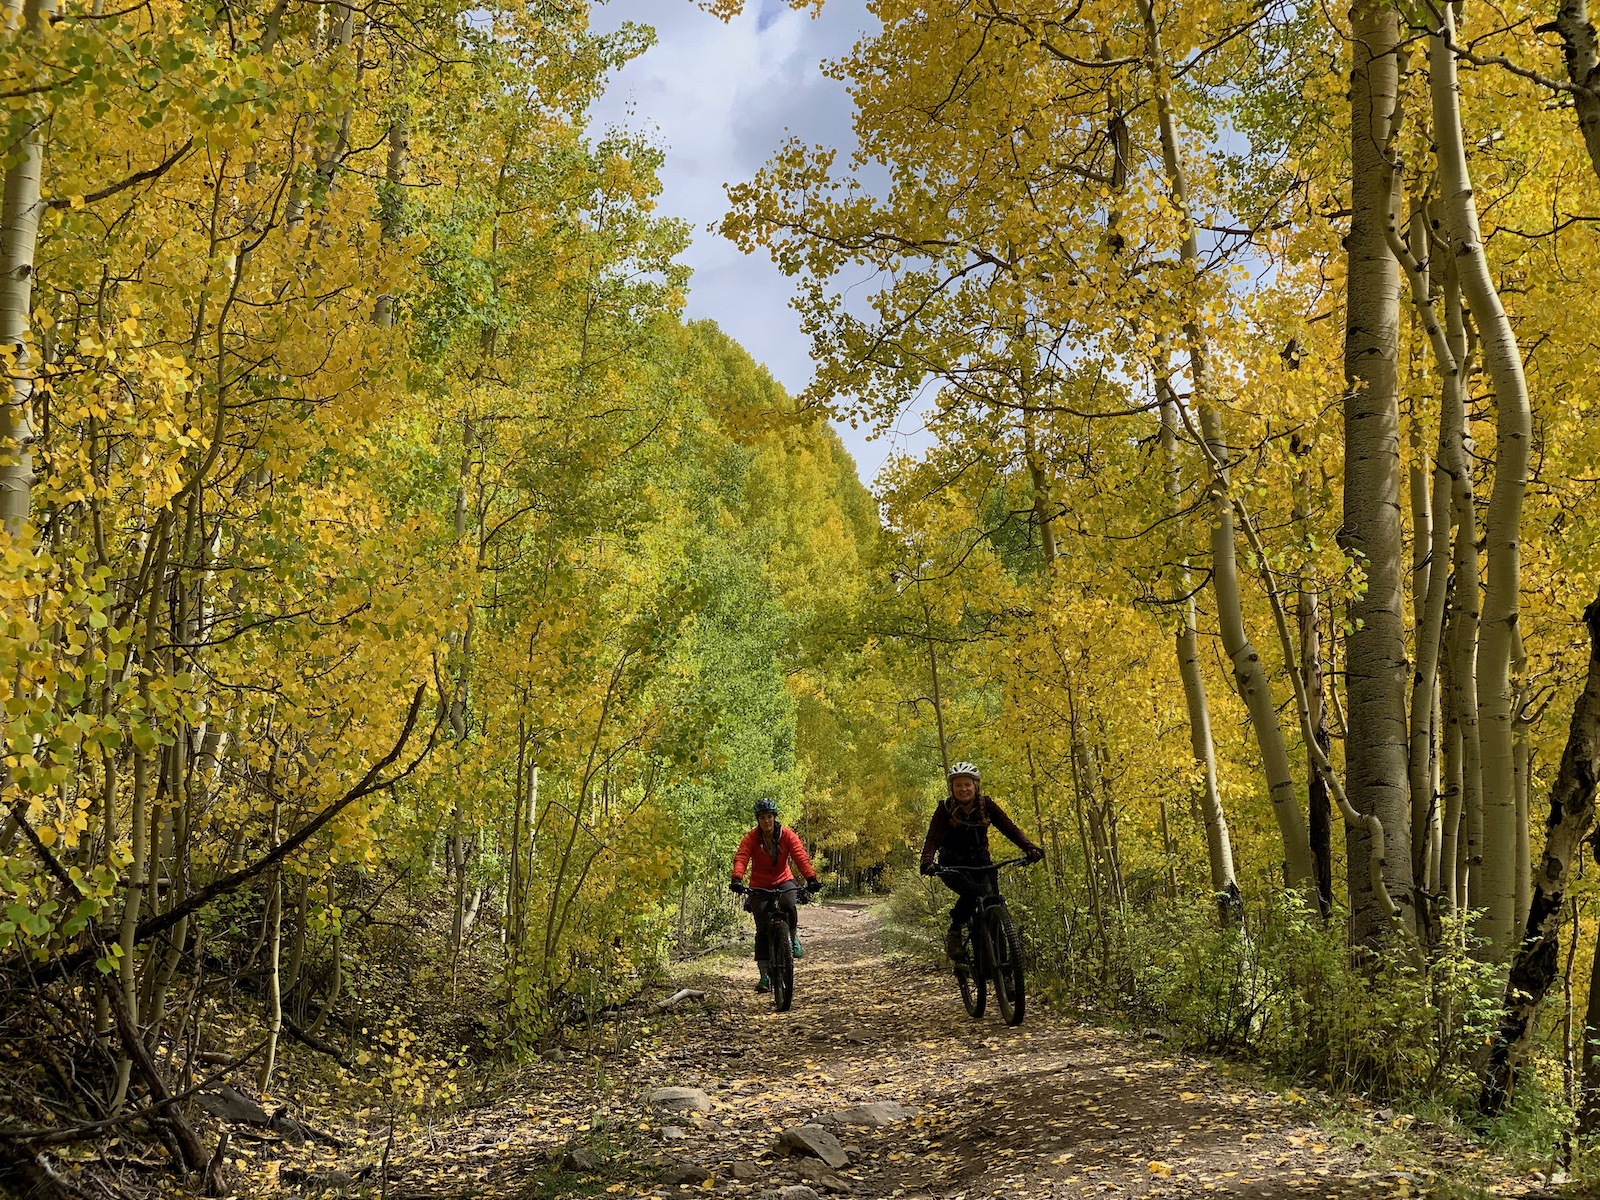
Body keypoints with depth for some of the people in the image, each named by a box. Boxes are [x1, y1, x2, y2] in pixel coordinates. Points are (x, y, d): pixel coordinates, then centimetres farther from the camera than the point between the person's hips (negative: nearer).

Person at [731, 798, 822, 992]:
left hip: (783, 881, 0)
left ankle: (793, 939, -6)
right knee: (762, 930, -5)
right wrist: (737, 879, -47)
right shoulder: (751, 838, -13)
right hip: (759, 885, 0)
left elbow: (800, 857, -22)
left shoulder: (787, 835, -11)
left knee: (788, 905, -34)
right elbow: (741, 859, -27)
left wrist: (810, 878, -38)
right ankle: (765, 974, 2)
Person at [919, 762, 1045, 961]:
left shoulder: (986, 804, -6)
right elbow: (933, 838, -22)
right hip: (952, 866, -3)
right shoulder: (945, 808, -13)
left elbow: (1009, 827, -13)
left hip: (980, 863, 3)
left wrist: (1030, 848, -29)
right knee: (973, 891, -32)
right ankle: (953, 934, -12)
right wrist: (927, 863, -41)